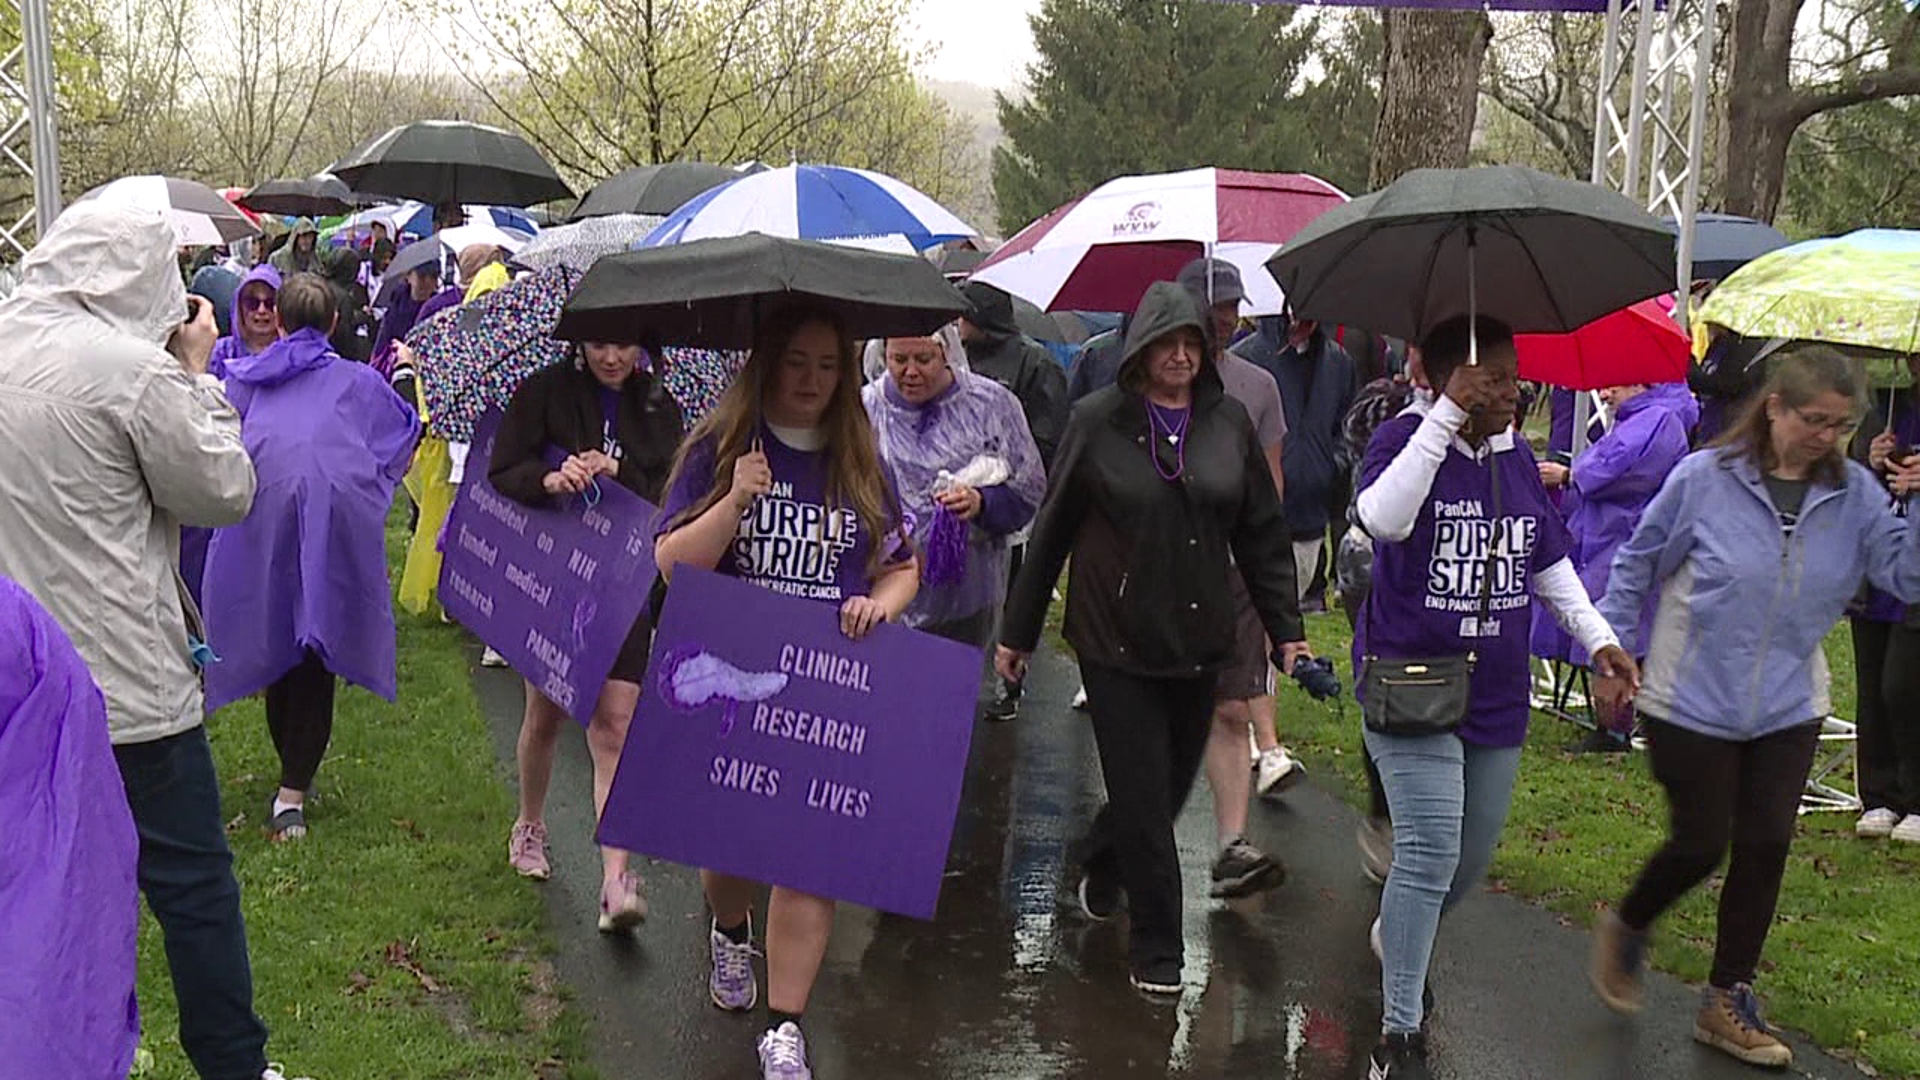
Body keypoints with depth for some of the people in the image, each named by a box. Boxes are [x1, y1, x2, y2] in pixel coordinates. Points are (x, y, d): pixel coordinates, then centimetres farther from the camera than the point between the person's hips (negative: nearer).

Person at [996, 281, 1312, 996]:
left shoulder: (1230, 423, 4)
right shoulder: (1098, 422, -4)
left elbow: (1263, 535, 10)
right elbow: (1051, 533, 2)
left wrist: (1286, 630, 6)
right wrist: (1019, 633, 5)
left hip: (1199, 643, 4)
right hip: (1115, 642, -3)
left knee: (1173, 783, 14)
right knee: (1145, 798, -2)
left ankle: (1098, 864, 43)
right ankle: (1156, 949, 13)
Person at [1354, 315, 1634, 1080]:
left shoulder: (1518, 458, 9)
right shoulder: (1405, 438, -11)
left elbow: (1549, 559, 19)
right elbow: (1382, 518, -32)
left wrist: (1596, 636, 9)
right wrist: (1447, 416, -31)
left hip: (1495, 696, 7)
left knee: (1472, 859, 16)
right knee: (1429, 856, -15)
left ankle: (1397, 943, 45)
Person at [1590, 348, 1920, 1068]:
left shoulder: (1854, 494, -3)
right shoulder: (1705, 479, -13)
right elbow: (1638, 565, -3)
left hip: (1787, 708, 4)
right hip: (1692, 703, -4)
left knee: (1765, 848, 5)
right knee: (1700, 845, 1)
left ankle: (1727, 1001, 22)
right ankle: (1624, 932, 33)